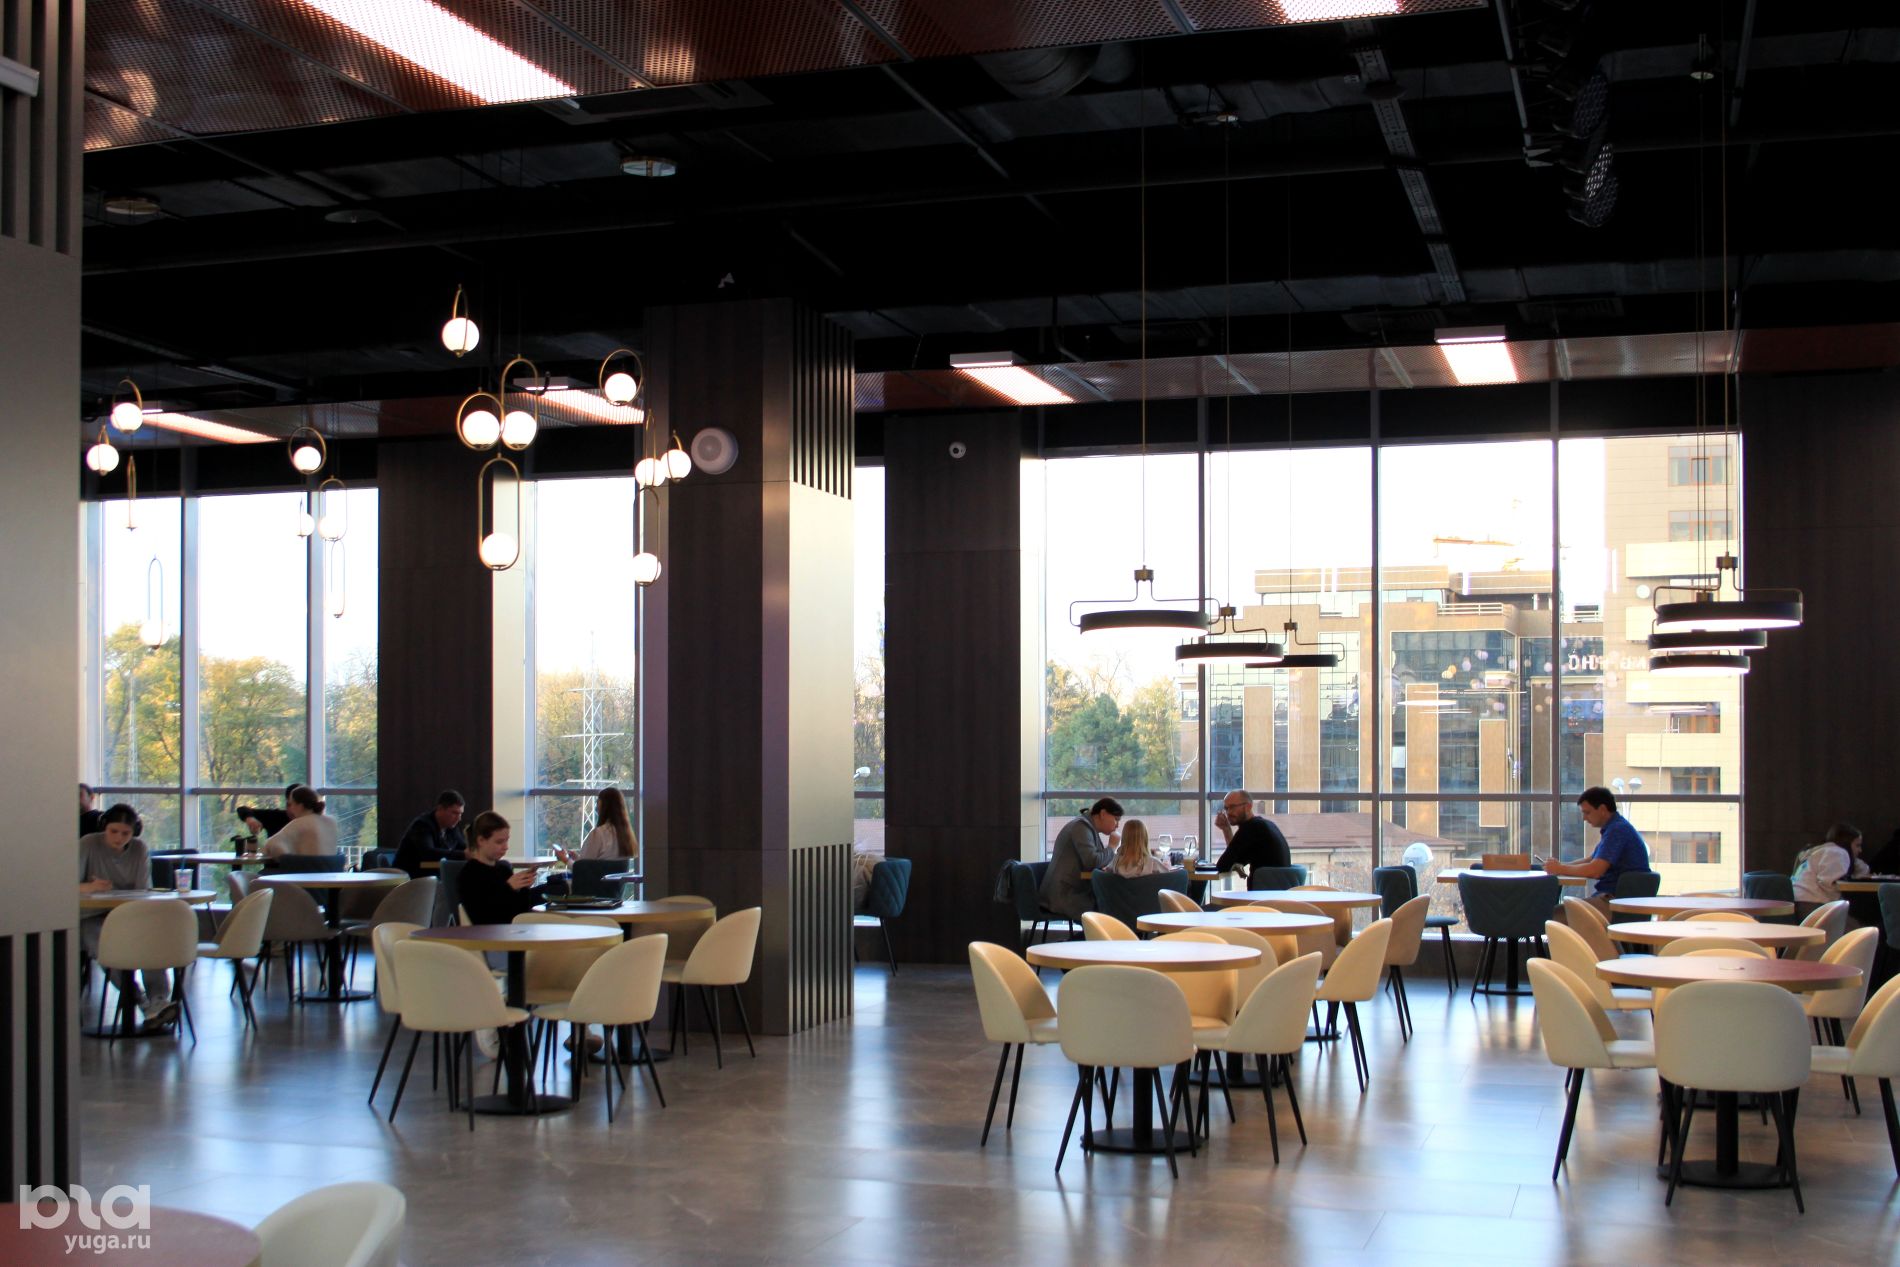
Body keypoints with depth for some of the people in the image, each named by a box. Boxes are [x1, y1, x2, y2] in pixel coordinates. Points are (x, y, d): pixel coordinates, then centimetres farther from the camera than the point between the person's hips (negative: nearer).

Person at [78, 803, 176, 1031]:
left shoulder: (140, 849, 5)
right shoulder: (88, 845, -2)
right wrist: (88, 887, -35)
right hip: (93, 918, -2)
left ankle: (159, 1000, -42)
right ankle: (143, 1003, -37)